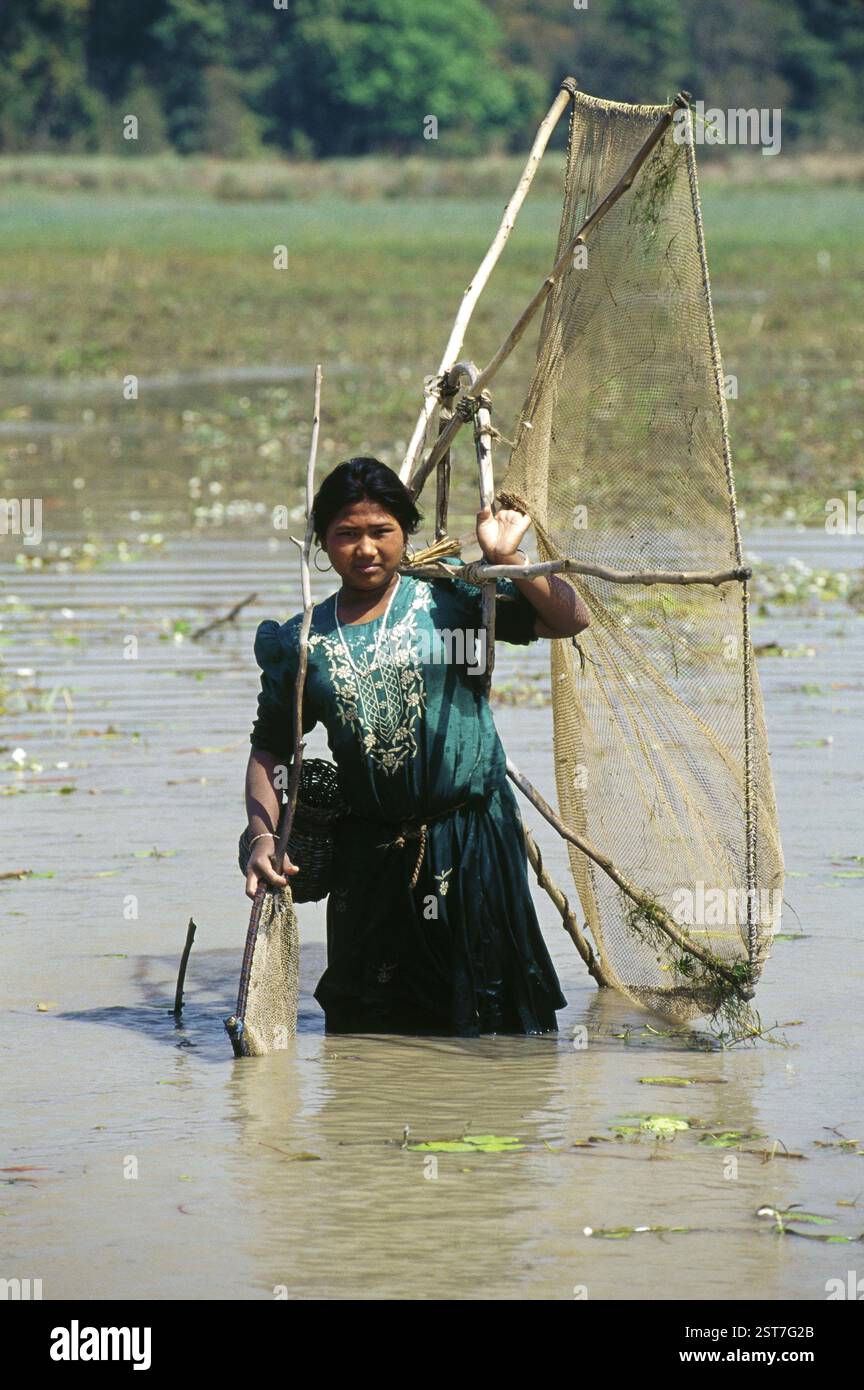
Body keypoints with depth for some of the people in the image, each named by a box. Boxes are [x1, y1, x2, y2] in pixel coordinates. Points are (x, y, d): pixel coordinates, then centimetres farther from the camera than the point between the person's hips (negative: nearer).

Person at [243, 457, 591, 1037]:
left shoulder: (447, 600, -4)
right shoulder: (303, 641, 3)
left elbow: (570, 619, -9)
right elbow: (269, 751, 11)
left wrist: (508, 559, -19)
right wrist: (263, 838, -2)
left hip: (471, 840, -3)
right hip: (370, 853, 3)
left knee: (489, 1004, 2)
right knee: (365, 1015, 13)